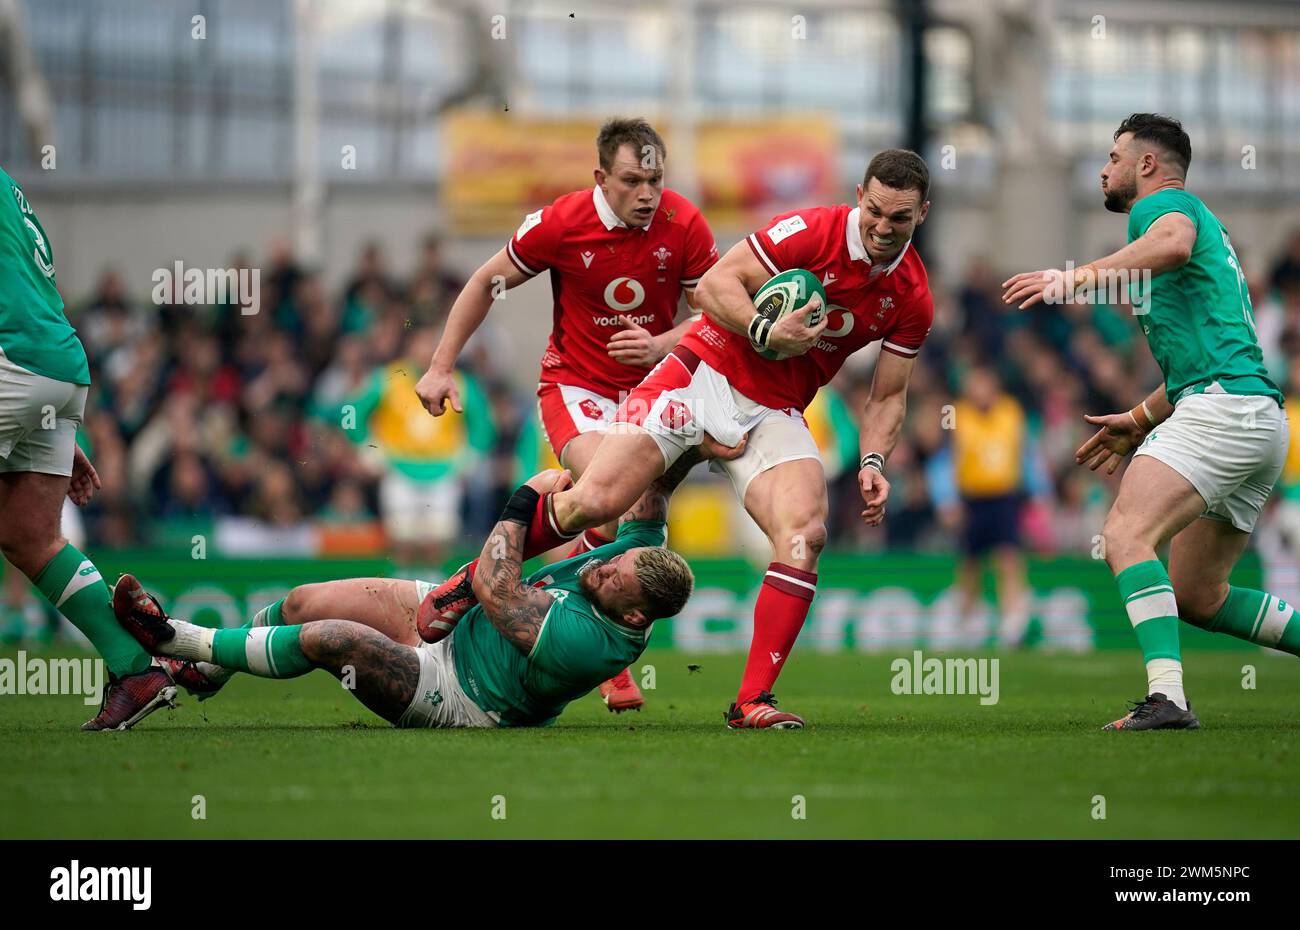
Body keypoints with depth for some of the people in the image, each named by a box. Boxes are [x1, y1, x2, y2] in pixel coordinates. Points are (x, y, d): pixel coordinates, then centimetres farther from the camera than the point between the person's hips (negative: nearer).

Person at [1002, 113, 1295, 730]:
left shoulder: (1163, 203, 1)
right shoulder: (1200, 221, 31)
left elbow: (1174, 243, -28)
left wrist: (1081, 276, -34)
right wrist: (1141, 421, 35)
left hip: (1222, 404, -10)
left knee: (1126, 535, -22)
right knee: (1197, 598, 14)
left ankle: (1167, 696, -37)